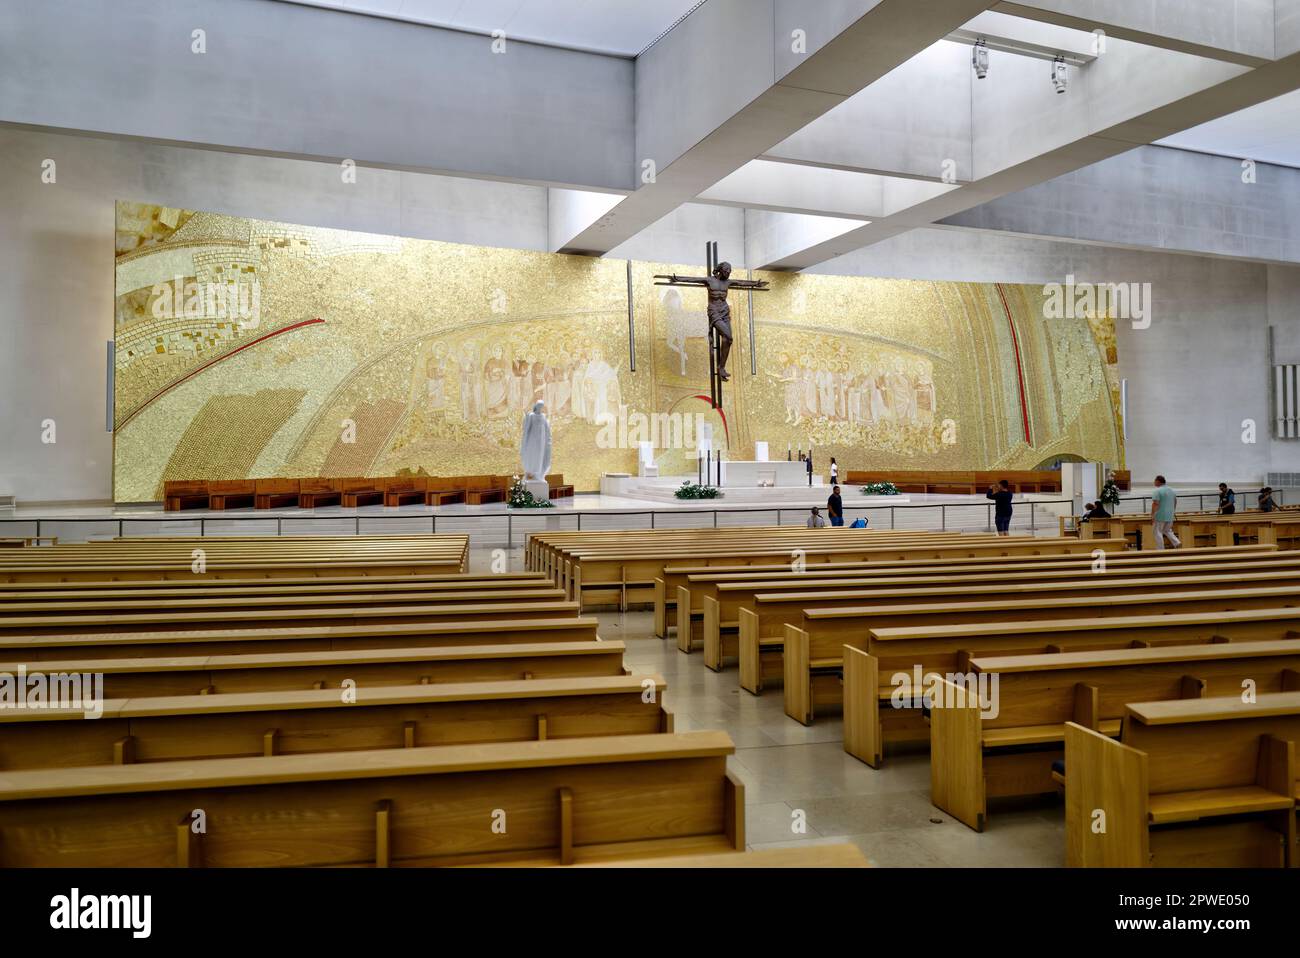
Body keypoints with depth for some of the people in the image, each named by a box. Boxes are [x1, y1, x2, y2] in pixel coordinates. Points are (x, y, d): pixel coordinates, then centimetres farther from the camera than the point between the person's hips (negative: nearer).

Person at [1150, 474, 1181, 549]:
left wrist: (1152, 516, -18)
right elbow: (1175, 501, 22)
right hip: (1170, 516, 8)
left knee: (1157, 532, 0)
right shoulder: (1171, 490, 13)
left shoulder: (1157, 491, -13)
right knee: (1167, 531, 21)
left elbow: (1155, 504, -20)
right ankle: (1177, 543, 3)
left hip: (1160, 516, -8)